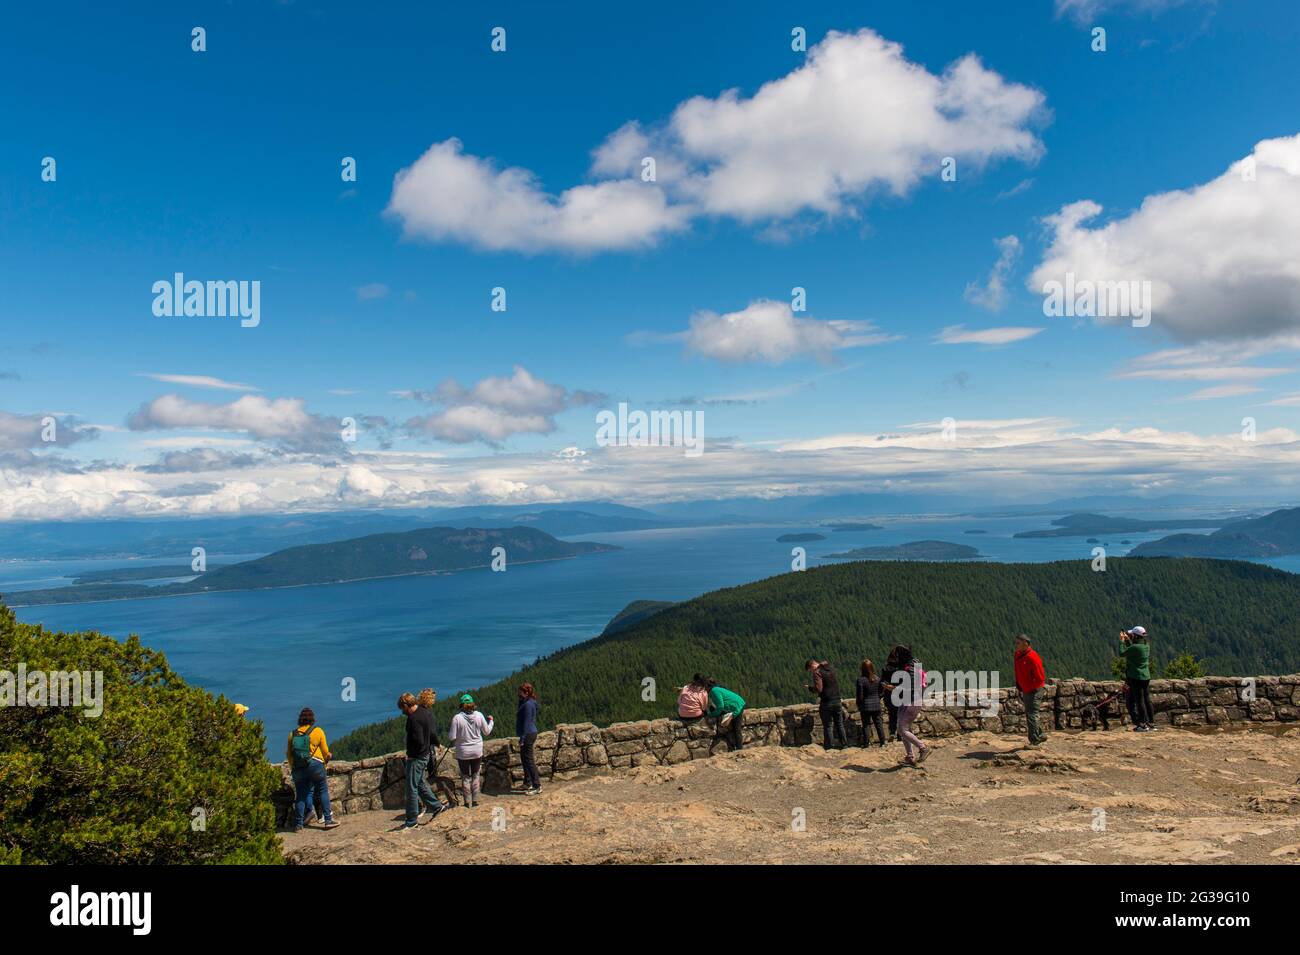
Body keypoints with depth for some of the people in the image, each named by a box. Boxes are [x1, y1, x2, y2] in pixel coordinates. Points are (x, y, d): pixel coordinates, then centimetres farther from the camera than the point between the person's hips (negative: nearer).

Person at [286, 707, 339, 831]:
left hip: (298, 768, 3)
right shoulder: (318, 731, 1)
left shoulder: (293, 734, 9)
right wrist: (326, 761, 24)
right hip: (315, 764, -3)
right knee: (323, 791, 6)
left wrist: (293, 767, 23)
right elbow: (325, 751, 4)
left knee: (300, 796, 9)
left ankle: (298, 825, 9)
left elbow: (289, 753, 11)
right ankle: (328, 820, 3)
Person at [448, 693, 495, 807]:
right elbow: (487, 732, 3)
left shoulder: (457, 718, -17)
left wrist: (448, 733, 8)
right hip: (477, 751, 2)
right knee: (476, 775, 16)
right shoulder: (479, 715, -9)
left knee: (465, 777, 11)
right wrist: (491, 721, 20)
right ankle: (475, 800, 19)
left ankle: (468, 802, 15)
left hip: (463, 753, -2)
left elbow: (452, 737, -14)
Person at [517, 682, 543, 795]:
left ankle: (537, 786, -3)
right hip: (531, 733, 11)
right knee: (524, 758, 20)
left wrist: (522, 738, -21)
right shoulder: (526, 703, 12)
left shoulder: (528, 704, -19)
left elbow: (527, 722, -22)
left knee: (529, 760, -6)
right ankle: (527, 783, 29)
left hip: (528, 735, -11)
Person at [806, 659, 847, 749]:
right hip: (837, 701, 7)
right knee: (839, 724, 16)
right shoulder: (831, 668, 11)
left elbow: (818, 689, -21)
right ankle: (844, 743, 19)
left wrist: (809, 687, -3)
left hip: (827, 703, -7)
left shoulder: (817, 672, -13)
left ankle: (829, 746, 5)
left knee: (828, 726, 2)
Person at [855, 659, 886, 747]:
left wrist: (859, 706, 2)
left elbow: (860, 696, -12)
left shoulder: (861, 680, -15)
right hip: (876, 706, 4)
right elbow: (881, 693, 5)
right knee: (878, 724, 13)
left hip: (865, 707, -4)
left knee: (865, 725, 6)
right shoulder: (878, 679, -1)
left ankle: (866, 743, 8)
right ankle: (882, 742, 15)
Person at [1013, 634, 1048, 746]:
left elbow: (1040, 677, -19)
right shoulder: (1018, 655, 5)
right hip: (1026, 691, 9)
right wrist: (1019, 688, 14)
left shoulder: (1032, 657, -21)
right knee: (1029, 715, 16)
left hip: (1034, 691, -9)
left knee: (1032, 715, -11)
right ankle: (1040, 737, 29)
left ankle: (1034, 741, -8)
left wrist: (1033, 688, -13)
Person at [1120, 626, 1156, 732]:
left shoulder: (1135, 647, -20)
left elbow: (1121, 653, -10)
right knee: (1147, 700, 14)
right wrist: (1127, 640, 20)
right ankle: (1151, 723, 19)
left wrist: (1121, 641, 0)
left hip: (1136, 677, -8)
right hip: (1146, 677, 8)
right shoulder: (1146, 646, 4)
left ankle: (1143, 725, 2)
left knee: (1139, 701, -1)